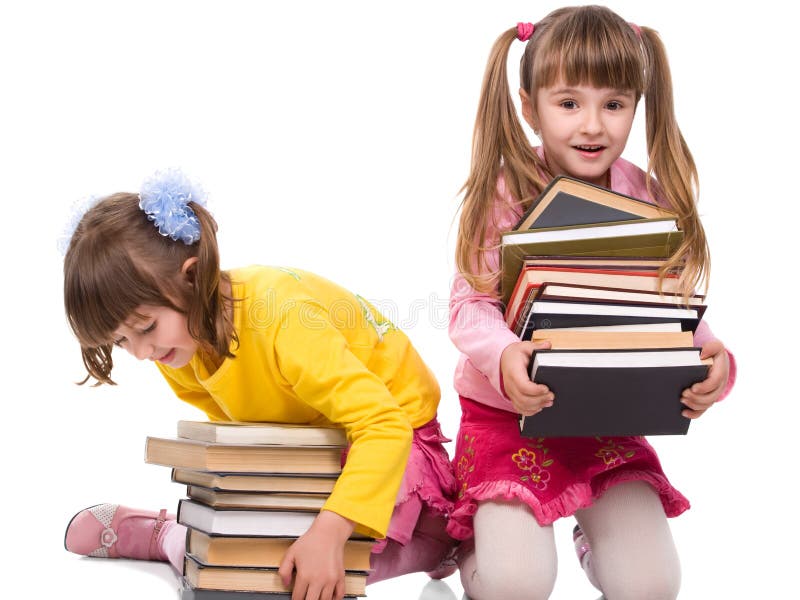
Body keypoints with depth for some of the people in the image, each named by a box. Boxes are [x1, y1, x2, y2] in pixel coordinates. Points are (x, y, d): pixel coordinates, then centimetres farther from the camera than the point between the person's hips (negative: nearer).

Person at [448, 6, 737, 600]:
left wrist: (713, 362, -23)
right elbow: (470, 302, -12)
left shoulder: (651, 199, -3)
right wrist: (502, 356, -34)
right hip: (509, 413, -2)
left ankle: (597, 534, 27)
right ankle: (482, 539, 20)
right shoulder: (505, 193, -11)